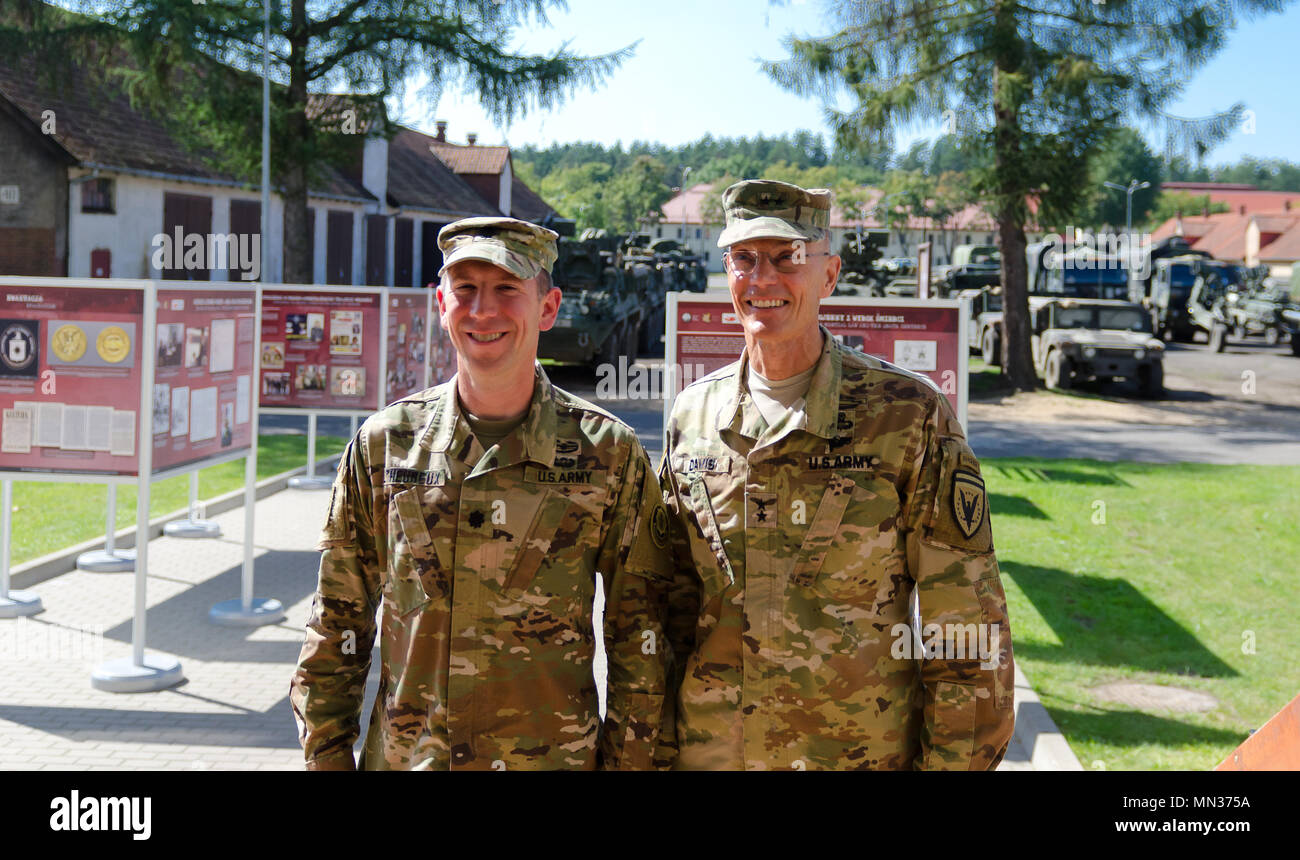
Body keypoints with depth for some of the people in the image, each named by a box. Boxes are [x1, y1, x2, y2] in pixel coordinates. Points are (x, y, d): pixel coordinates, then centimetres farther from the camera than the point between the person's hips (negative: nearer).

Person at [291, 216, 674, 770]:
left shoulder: (609, 454, -5)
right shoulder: (383, 444, 0)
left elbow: (639, 640, -1)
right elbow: (337, 624, 5)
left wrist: (629, 761, -4)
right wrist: (327, 756, 3)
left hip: (554, 758, -1)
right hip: (402, 756, 2)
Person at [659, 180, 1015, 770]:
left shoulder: (911, 416, -9)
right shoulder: (691, 415, 3)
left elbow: (964, 627, -7)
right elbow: (673, 595, 11)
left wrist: (952, 759, -10)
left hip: (861, 748, -3)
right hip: (709, 747, 3)